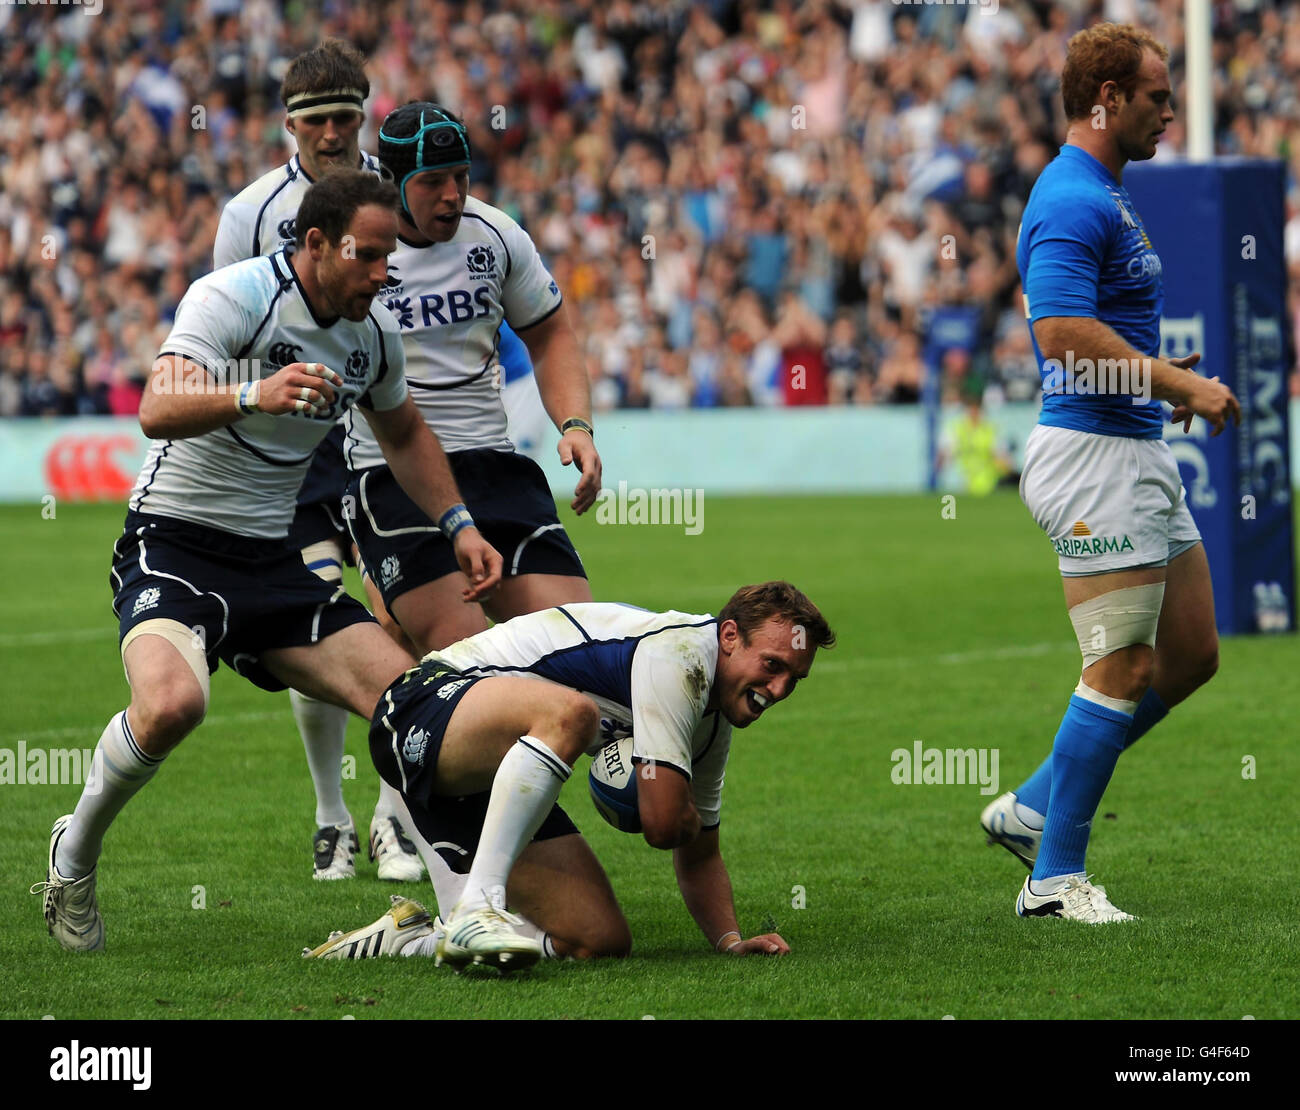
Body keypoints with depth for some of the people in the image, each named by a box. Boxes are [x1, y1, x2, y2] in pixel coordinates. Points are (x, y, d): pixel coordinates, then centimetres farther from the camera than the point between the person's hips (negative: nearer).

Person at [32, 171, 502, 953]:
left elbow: (404, 432, 26)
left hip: (270, 559, 7)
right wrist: (253, 394, -49)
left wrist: (458, 524, 15)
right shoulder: (234, 296, -17)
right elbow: (158, 410, -32)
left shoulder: (375, 331, 5)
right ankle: (74, 857, -6)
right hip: (174, 544, -6)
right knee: (173, 701, -33)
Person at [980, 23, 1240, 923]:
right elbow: (1062, 334, -27)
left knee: (1191, 655, 12)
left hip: (1141, 457, 10)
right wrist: (1180, 384, -21)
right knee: (1123, 673, -7)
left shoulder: (1106, 196, 18)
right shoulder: (1073, 201, -16)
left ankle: (1035, 808, 19)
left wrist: (1163, 373, 15)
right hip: (1095, 453, -10)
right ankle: (1055, 877, 0)